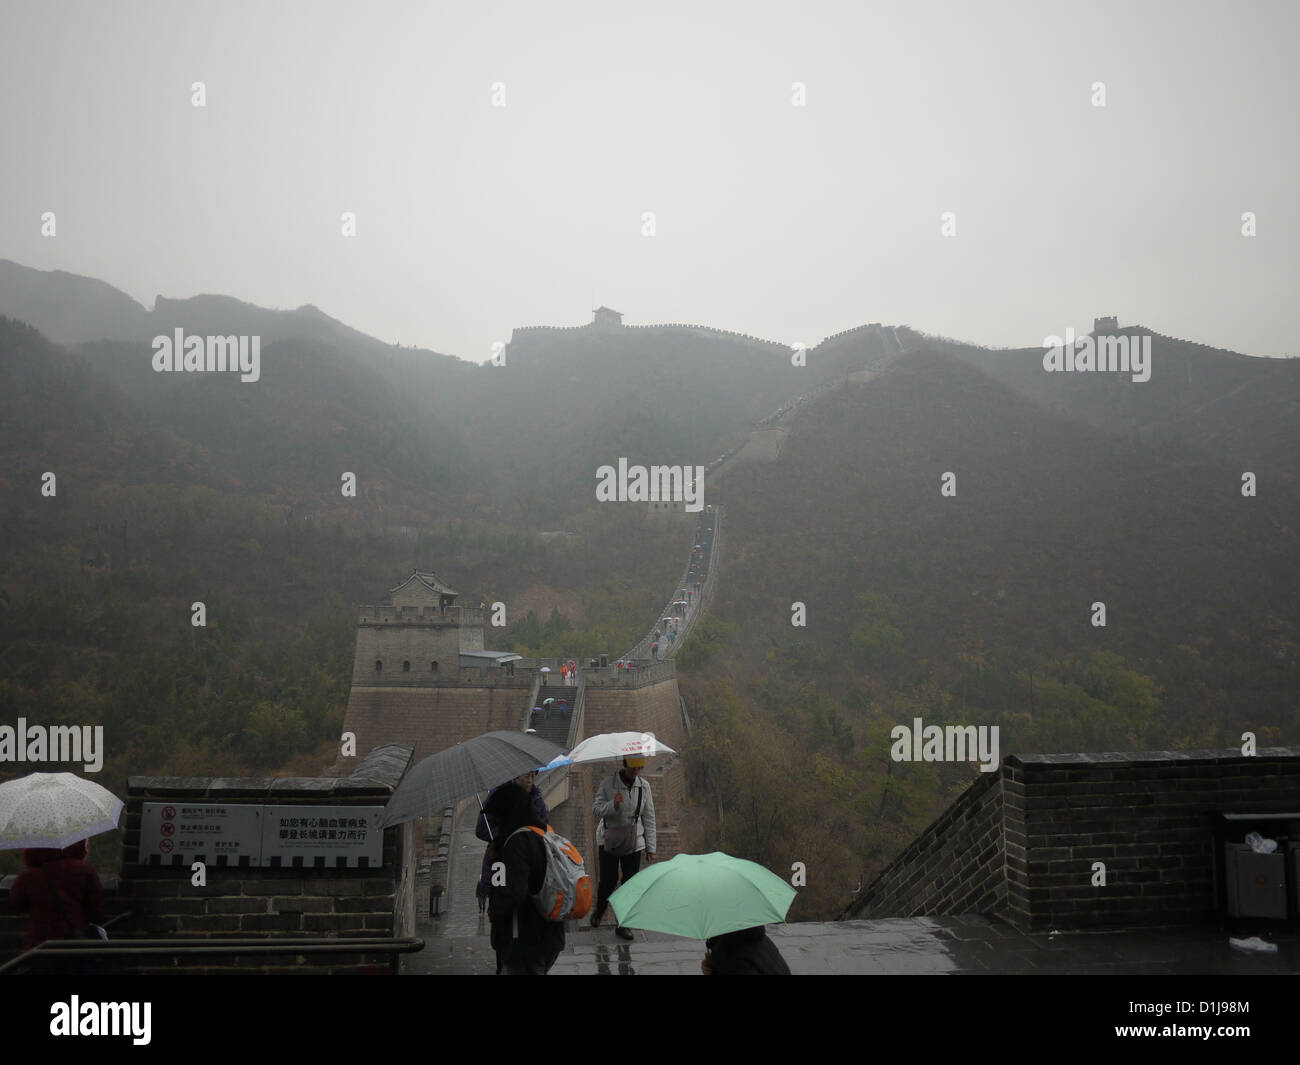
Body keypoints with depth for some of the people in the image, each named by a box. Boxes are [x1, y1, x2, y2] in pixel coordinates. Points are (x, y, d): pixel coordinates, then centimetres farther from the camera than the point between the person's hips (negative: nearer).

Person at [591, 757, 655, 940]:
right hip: (610, 840, -2)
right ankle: (599, 912, 31)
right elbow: (596, 809, -10)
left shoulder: (644, 787, 0)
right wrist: (613, 805, -30)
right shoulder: (607, 785, -8)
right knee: (609, 880, 1)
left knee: (630, 883, 0)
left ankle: (622, 925, 11)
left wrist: (650, 848, 3)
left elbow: (649, 818, 4)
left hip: (633, 842, 2)